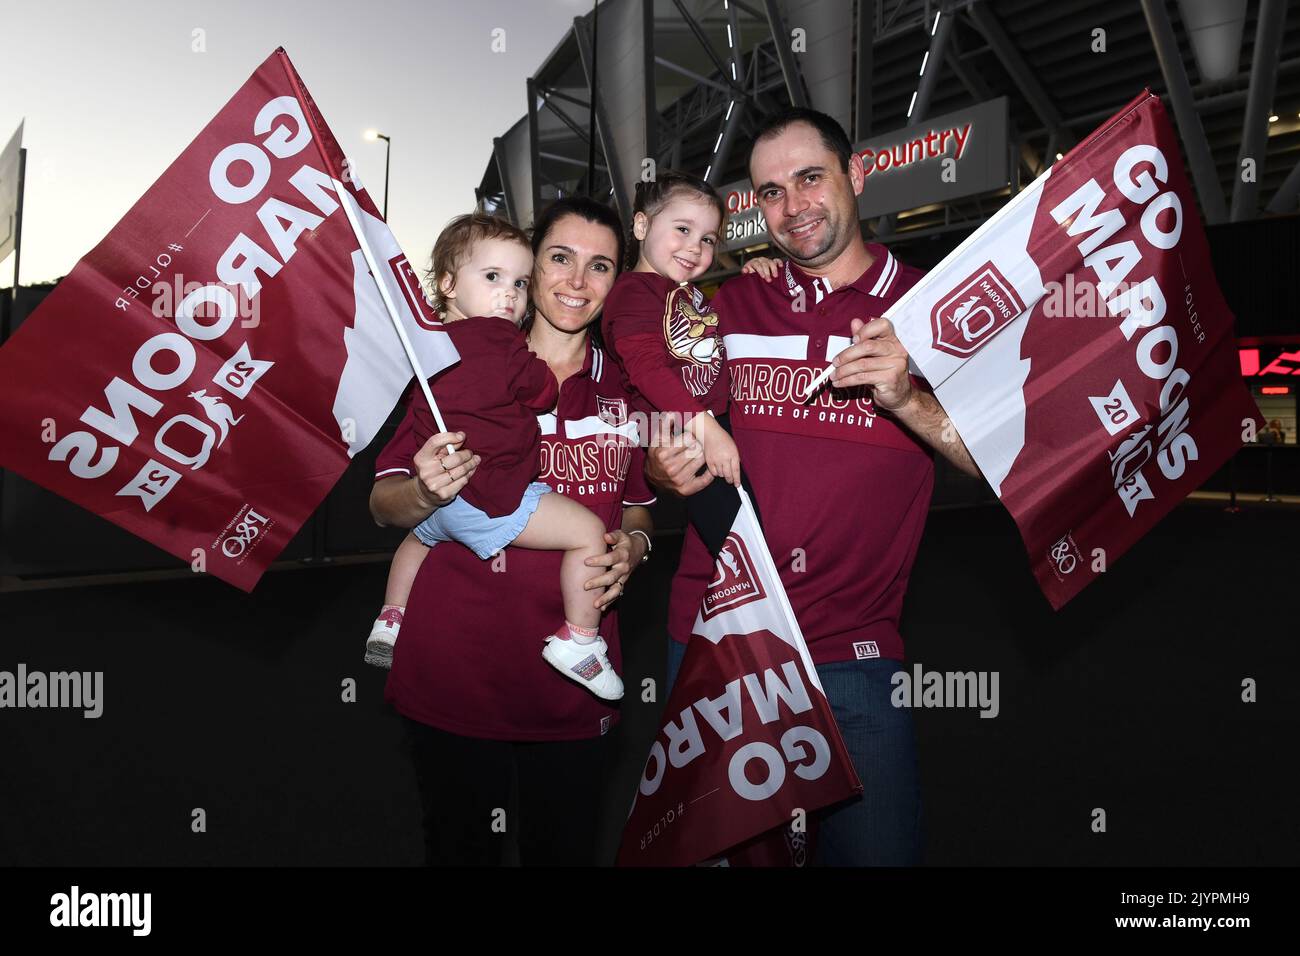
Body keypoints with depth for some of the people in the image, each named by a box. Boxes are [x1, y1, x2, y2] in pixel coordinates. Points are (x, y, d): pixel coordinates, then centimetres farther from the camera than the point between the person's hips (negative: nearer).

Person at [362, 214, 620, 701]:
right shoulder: (502, 342, -15)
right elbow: (546, 394, -4)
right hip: (490, 498, -9)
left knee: (420, 536, 41)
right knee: (589, 531, -4)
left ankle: (391, 622, 50)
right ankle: (578, 641, -1)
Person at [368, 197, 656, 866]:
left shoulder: (624, 392, 6)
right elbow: (383, 506, -3)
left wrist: (631, 547, -4)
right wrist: (427, 493, -24)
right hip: (455, 677, -2)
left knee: (564, 850, 17)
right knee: (462, 850, 14)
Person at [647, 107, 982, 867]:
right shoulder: (728, 307, 7)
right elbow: (664, 448, 13)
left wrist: (907, 400, -24)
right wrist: (669, 469, -10)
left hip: (853, 657, -2)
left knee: (877, 846, 8)